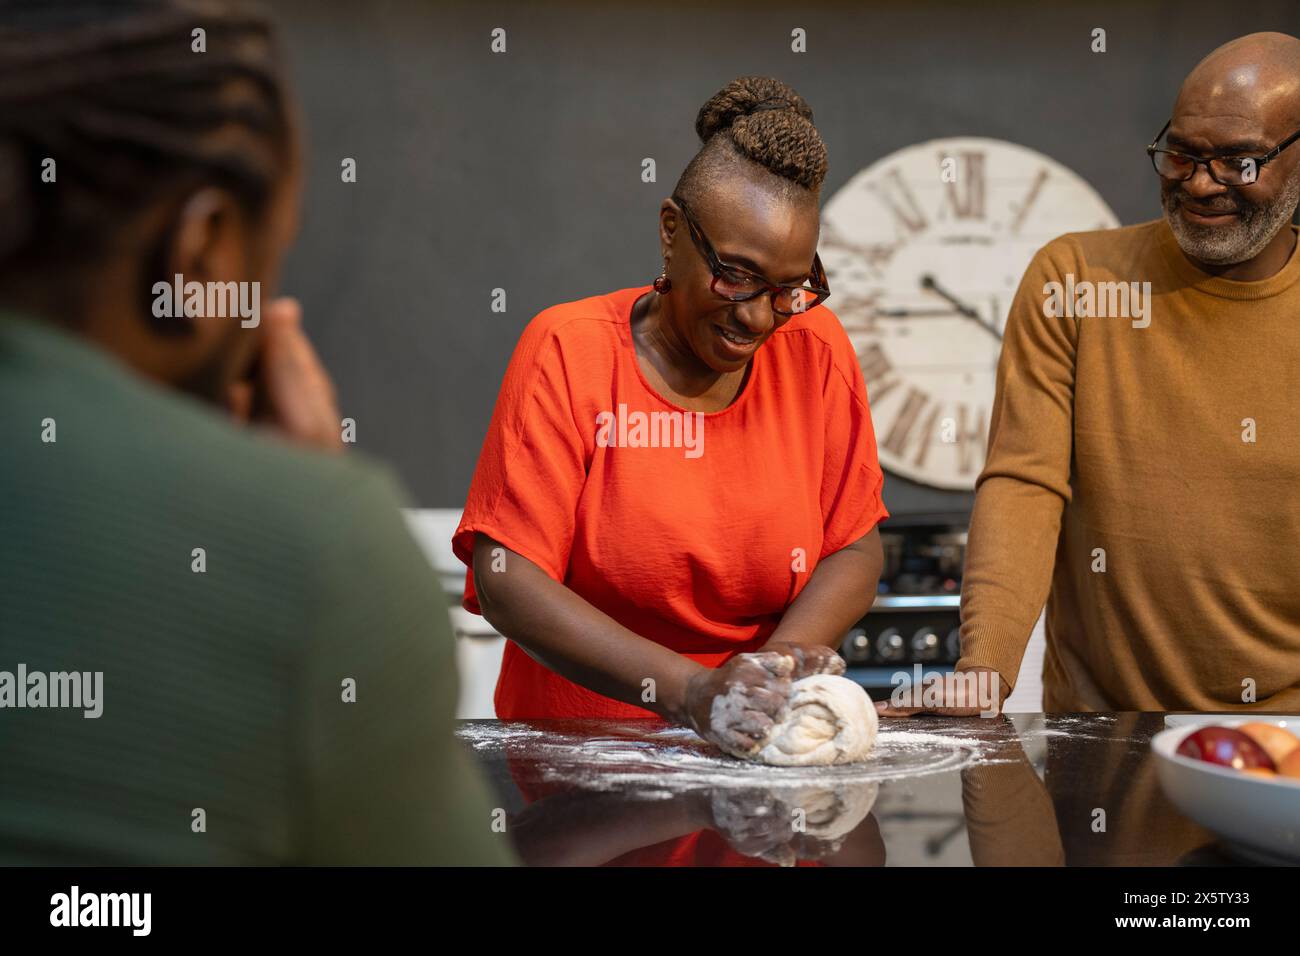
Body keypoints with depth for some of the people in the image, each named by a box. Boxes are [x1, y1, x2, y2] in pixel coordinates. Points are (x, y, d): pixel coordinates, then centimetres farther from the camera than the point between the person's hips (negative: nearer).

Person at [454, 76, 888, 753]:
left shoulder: (815, 348, 3)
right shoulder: (567, 353, -6)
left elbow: (856, 549, 8)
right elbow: (506, 577, -13)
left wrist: (784, 657, -13)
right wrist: (688, 691, -23)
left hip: (760, 751, 4)